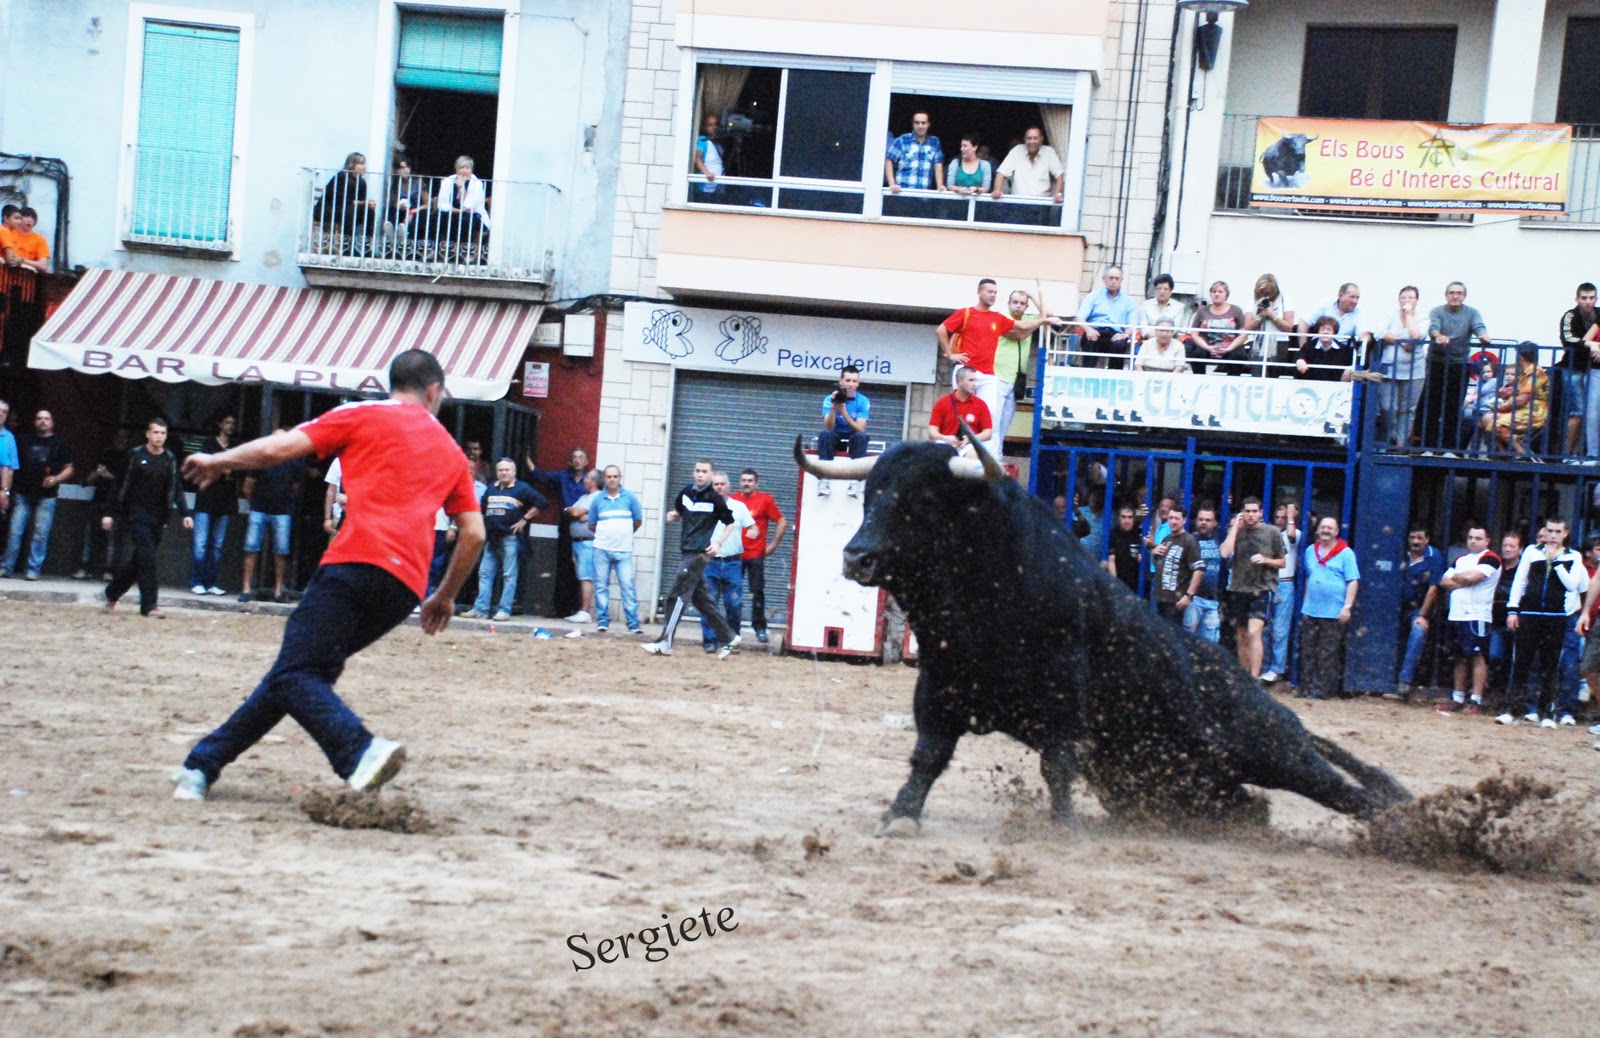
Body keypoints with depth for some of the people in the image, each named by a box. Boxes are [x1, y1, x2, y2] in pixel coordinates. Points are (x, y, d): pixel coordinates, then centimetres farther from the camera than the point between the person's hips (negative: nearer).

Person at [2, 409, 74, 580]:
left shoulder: (59, 444, 9)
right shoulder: (24, 440, 14)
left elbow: (68, 469, 9)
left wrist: (56, 479, -10)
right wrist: (9, 487, 5)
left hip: (46, 496, -1)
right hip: (22, 494, 1)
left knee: (41, 534, -3)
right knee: (15, 532, -3)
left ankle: (33, 570, 1)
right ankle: (6, 567, 1)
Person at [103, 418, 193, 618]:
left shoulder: (170, 459, 7)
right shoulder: (136, 456, -3)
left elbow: (176, 489, 5)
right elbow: (122, 486, -1)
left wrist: (185, 514, -8)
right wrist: (112, 514, -3)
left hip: (158, 518, 4)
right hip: (137, 514, -4)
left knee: (139, 559, 9)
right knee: (147, 557, -14)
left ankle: (112, 594, 26)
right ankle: (149, 605, -12)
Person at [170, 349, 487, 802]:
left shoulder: (363, 415, 12)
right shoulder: (450, 450, 25)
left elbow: (278, 448, 5)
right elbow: (474, 533, 21)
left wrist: (218, 461, 21)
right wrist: (444, 597, 32)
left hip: (357, 563, -5)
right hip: (407, 585, 5)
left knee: (296, 675, -12)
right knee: (298, 671, 13)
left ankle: (362, 751, -38)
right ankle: (205, 763, 13)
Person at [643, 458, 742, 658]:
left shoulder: (715, 499, -9)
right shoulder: (686, 493, 9)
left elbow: (730, 523, 0)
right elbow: (679, 512, 26)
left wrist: (718, 543, -13)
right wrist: (672, 516, 4)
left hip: (699, 553, -8)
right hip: (687, 551, 8)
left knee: (677, 595, -10)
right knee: (701, 598, 12)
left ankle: (665, 643, -8)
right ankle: (728, 638, 20)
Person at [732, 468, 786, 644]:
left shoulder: (765, 499, -1)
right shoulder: (732, 500, 8)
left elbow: (782, 522, 2)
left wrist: (773, 545, -2)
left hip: (756, 555, -3)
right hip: (735, 554, 3)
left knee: (758, 592, -3)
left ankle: (760, 628, 5)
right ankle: (733, 629, 11)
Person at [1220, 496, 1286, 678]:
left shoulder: (1271, 533, 2)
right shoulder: (1236, 531, 7)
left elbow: (1282, 562, 9)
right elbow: (1225, 553, -11)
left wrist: (1265, 560, -11)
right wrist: (1236, 527, -7)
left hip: (1262, 589, -3)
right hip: (1239, 588, 3)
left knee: (1254, 632, -19)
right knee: (1242, 637, 11)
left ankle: (1254, 679, -22)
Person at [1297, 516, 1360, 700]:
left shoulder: (1345, 553, -3)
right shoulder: (1311, 551, 13)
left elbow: (1353, 582, -6)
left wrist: (1347, 607, -13)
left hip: (1334, 613, -5)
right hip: (1310, 610, 5)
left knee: (1328, 655, -3)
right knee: (1308, 653, 4)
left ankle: (1322, 690, 0)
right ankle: (1307, 688, 8)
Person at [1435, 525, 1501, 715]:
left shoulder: (1489, 559, -3)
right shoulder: (1460, 560, 21)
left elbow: (1472, 577, -16)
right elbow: (1444, 582, 11)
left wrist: (1455, 577, 4)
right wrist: (1464, 581, -5)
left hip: (1477, 616, -7)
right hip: (1456, 615, 7)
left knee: (1477, 657, -8)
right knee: (1460, 657, 11)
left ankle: (1476, 701, -10)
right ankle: (1458, 698, 16)